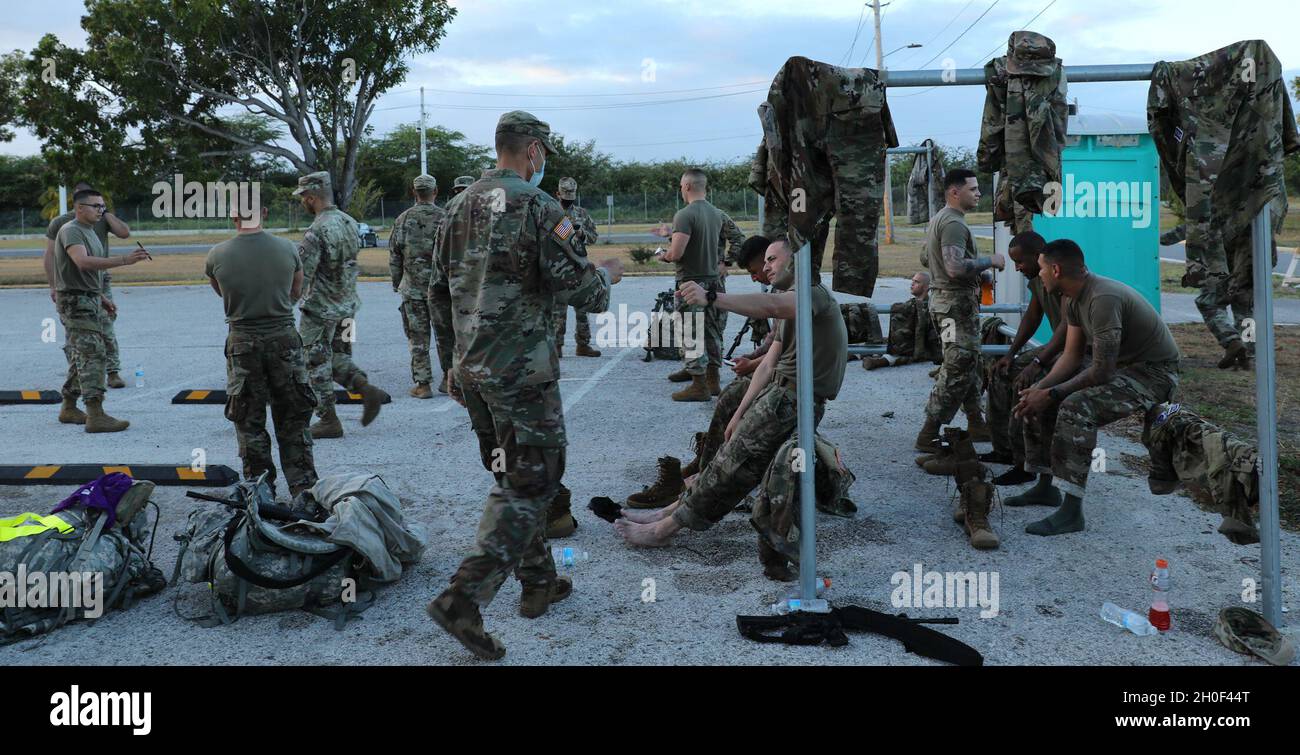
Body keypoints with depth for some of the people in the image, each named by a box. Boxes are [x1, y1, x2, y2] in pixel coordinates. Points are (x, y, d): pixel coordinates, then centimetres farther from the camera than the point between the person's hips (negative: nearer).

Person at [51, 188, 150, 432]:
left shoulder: (89, 231, 17)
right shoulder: (70, 231, -14)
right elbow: (83, 262, -32)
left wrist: (101, 298, 20)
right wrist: (124, 260, -39)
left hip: (90, 300, 10)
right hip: (74, 301, -10)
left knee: (81, 355, 15)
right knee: (93, 354, -15)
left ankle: (69, 409, 24)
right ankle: (96, 416, -18)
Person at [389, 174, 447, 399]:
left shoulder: (402, 220, 0)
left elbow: (394, 256, 4)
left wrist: (396, 282, 16)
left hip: (412, 287, 0)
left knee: (418, 338, 5)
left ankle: (423, 384, 5)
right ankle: (448, 378, 17)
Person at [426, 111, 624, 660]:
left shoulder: (457, 208, 10)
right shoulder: (537, 206, -13)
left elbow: (439, 294, 16)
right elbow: (582, 292, -15)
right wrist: (607, 275, 6)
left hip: (470, 368, 8)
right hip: (522, 370, -8)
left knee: (511, 478, 18)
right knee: (530, 486, -2)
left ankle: (539, 583, 28)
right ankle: (463, 600, -9)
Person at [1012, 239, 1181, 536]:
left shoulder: (1103, 299, -28)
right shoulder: (1074, 299, 3)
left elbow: (1101, 370, -28)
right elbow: (1072, 355, 6)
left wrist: (1052, 394, -22)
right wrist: (1040, 387, -9)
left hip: (1154, 373, -10)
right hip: (1119, 366, 10)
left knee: (1076, 407, -33)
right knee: (1036, 397, 6)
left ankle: (1072, 512, -30)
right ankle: (1046, 486, 16)